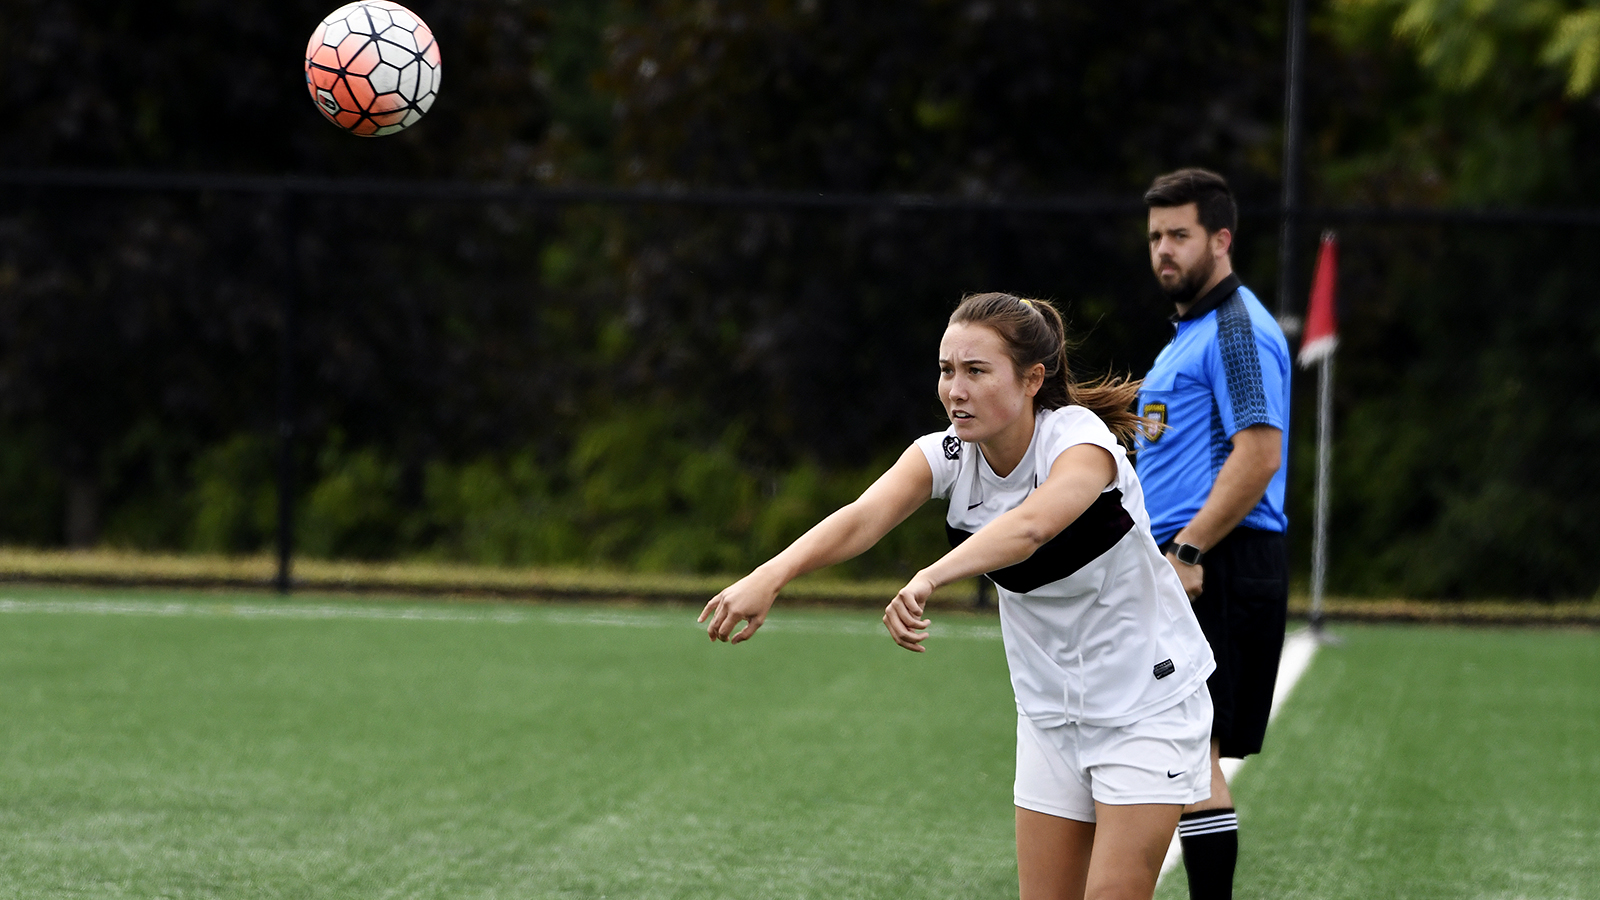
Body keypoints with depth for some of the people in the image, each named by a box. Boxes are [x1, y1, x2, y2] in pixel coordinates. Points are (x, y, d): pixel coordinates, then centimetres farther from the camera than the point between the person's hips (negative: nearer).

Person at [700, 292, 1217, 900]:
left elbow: (1031, 525, -48)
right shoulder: (946, 454, -11)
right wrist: (771, 576, -49)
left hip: (1146, 706, -5)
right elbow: (862, 518, -30)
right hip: (1051, 710, 5)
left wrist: (929, 579, -65)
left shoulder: (1082, 441, -25)